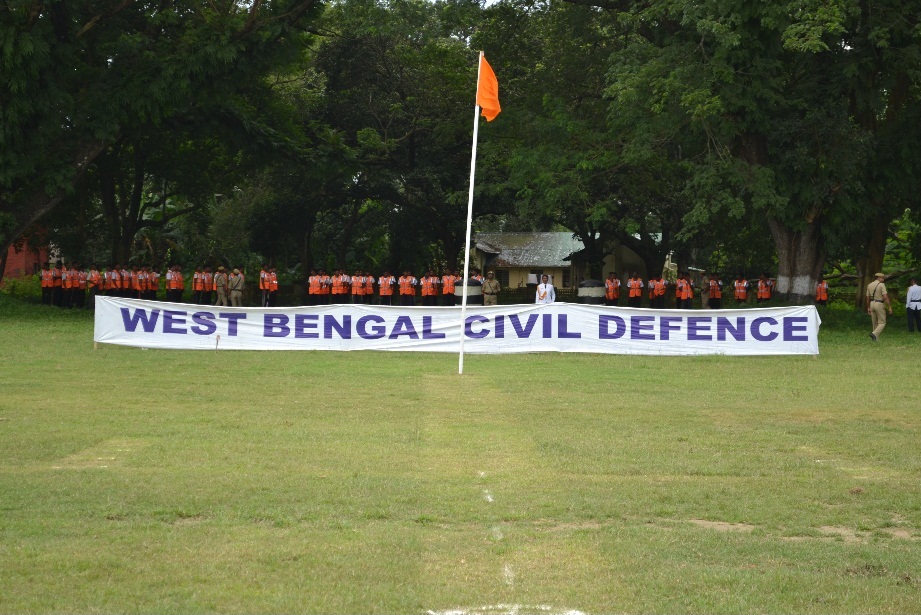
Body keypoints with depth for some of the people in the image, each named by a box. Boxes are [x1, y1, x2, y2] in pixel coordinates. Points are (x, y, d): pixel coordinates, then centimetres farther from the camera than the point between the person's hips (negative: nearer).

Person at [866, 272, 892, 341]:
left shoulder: (869, 285, 7)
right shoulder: (882, 285, -12)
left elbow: (868, 298, 12)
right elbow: (885, 297, -18)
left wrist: (868, 308, 20)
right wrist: (889, 307, -14)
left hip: (872, 304, 6)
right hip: (879, 304, -6)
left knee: (875, 323, 14)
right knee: (882, 323, 0)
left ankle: (876, 338, 14)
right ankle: (874, 334, -22)